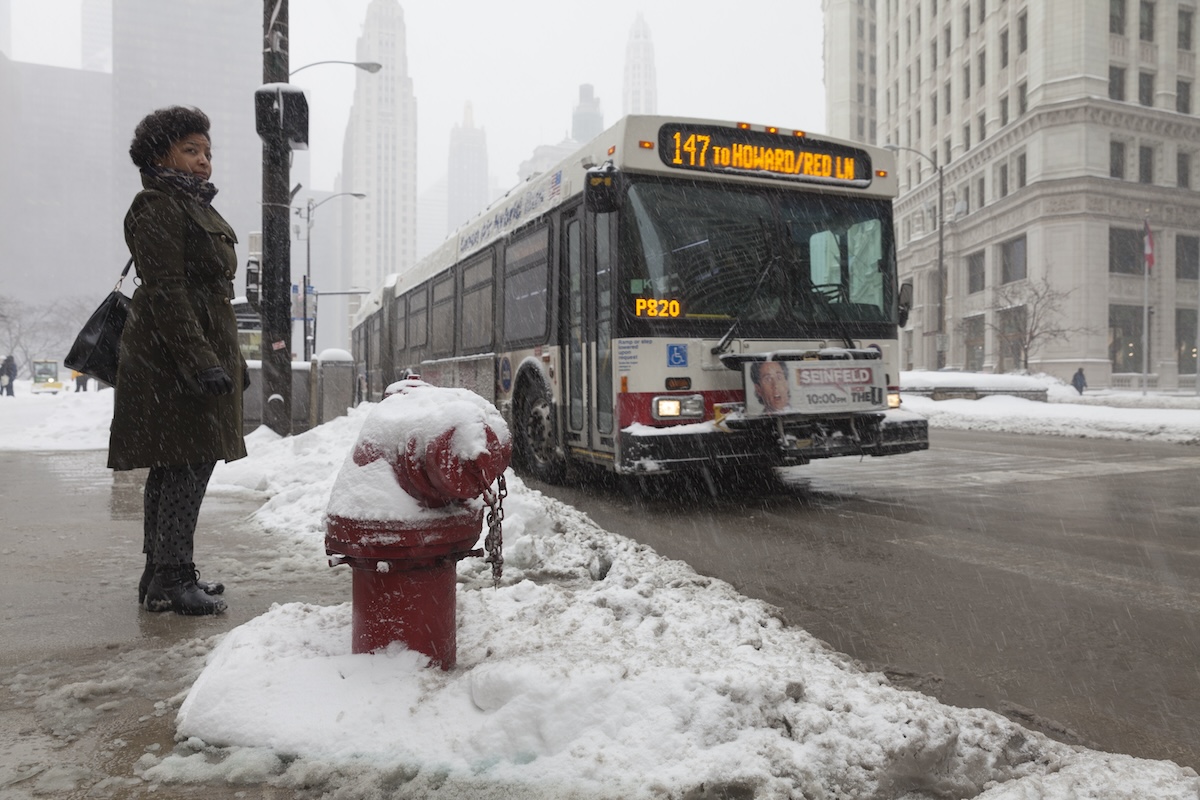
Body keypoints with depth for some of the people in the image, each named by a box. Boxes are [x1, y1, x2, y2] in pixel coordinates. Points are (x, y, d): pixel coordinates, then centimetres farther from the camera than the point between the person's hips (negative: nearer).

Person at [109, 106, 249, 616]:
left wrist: (232, 358, 24)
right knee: (188, 465, -10)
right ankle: (170, 580, -2)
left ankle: (161, 575, 22)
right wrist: (201, 362, -24)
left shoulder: (194, 207, 23)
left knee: (175, 468, 13)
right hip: (176, 358, -10)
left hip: (203, 352, 10)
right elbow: (166, 293, -18)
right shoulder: (157, 209, -9)